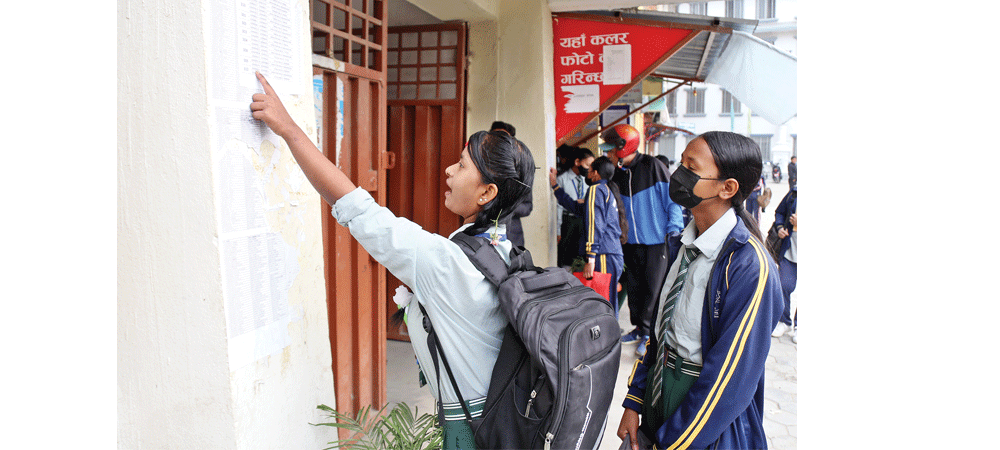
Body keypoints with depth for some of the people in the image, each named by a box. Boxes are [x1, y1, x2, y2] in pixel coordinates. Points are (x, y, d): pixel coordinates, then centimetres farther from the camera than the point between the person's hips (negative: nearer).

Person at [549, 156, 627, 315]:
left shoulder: (596, 189, -3)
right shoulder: (608, 191, 25)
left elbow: (594, 224, -14)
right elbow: (576, 207, 32)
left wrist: (590, 258, -19)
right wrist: (554, 184, 39)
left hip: (604, 256, -9)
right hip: (615, 255, 9)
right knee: (609, 304, 10)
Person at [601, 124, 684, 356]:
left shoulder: (652, 166, -11)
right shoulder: (618, 175, 8)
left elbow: (671, 199, -8)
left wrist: (674, 230, -13)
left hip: (656, 241, -6)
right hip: (632, 242, 6)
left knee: (653, 289, 0)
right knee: (634, 287, 12)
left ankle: (649, 333, 10)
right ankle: (639, 327, 26)